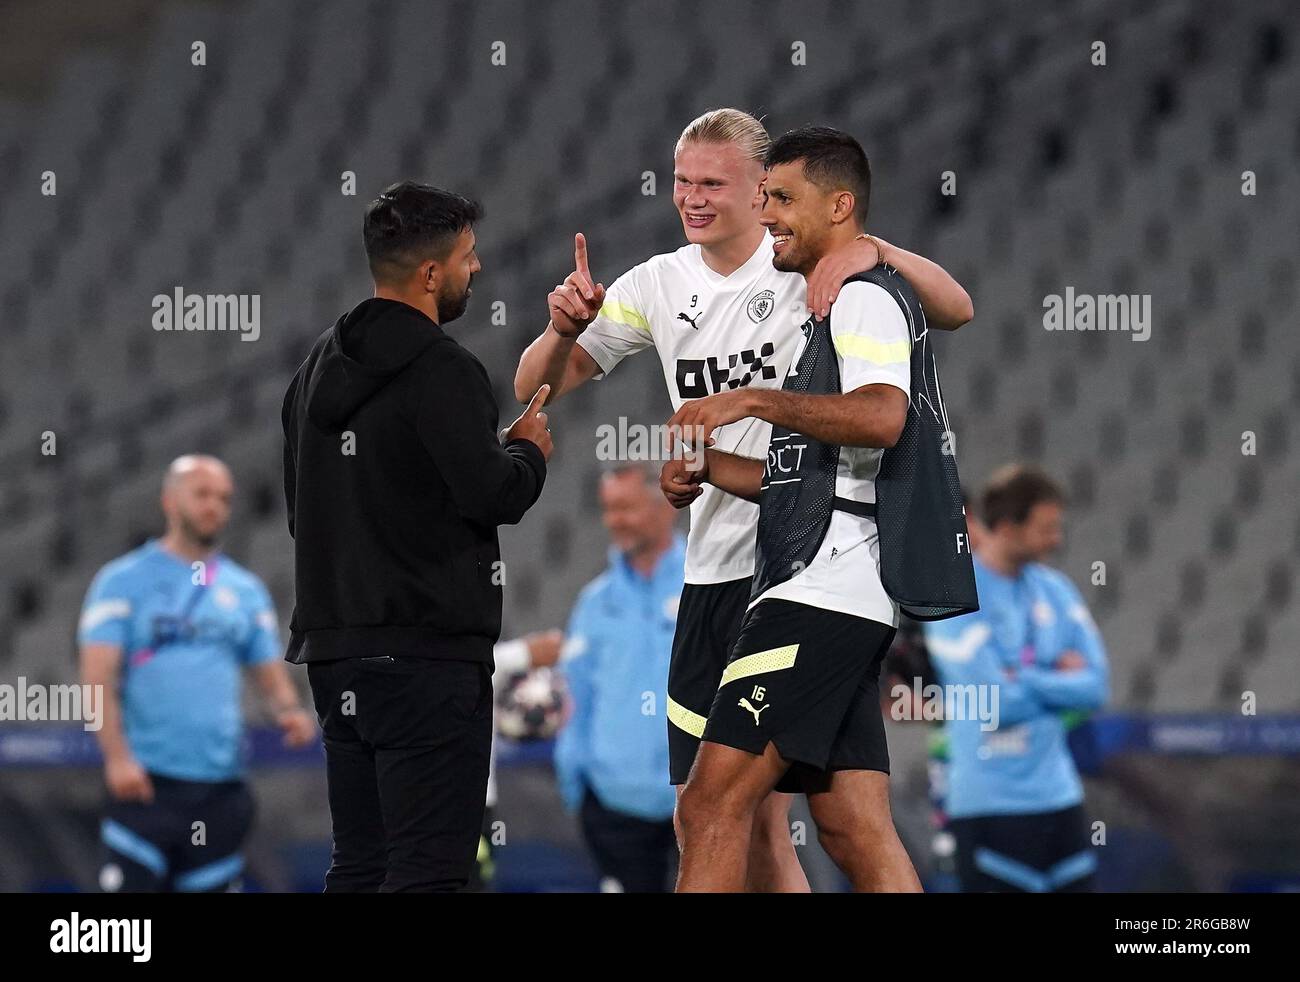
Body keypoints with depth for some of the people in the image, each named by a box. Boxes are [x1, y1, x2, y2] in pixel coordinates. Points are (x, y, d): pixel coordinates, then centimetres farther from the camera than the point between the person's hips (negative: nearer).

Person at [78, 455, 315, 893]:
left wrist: (289, 711, -7)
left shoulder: (245, 590, 15)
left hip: (221, 788, 5)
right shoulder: (124, 581, 1)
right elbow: (98, 676, -7)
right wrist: (117, 756, -21)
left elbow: (270, 672, 17)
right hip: (145, 782, -5)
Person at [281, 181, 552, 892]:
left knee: (360, 866, 12)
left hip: (334, 653, 9)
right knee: (427, 868, -9)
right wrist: (527, 450, 4)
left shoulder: (319, 367, 15)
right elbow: (495, 495, -19)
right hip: (426, 655, -9)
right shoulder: (439, 370, -13)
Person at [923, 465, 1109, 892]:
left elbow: (1095, 687, 1)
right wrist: (1059, 679, -5)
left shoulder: (1054, 589, 9)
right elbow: (995, 704, -19)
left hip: (1059, 793, 7)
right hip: (990, 804, -7)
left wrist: (1023, 680, -11)